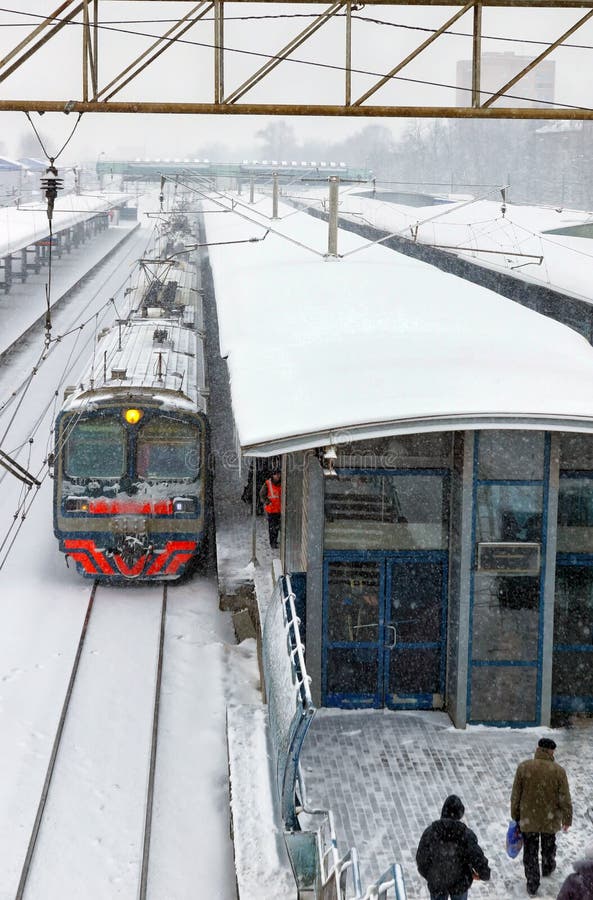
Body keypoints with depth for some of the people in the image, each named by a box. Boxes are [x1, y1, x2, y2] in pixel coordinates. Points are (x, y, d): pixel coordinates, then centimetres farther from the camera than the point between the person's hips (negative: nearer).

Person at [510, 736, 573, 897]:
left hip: (528, 819, 0)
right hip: (550, 821, 0)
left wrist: (515, 816, 8)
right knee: (548, 847, 27)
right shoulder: (558, 771, -16)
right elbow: (565, 799, -9)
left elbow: (515, 795, -6)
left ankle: (532, 886, 17)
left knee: (530, 853, 13)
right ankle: (548, 869, 51)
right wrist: (567, 819, 5)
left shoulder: (523, 767, -13)